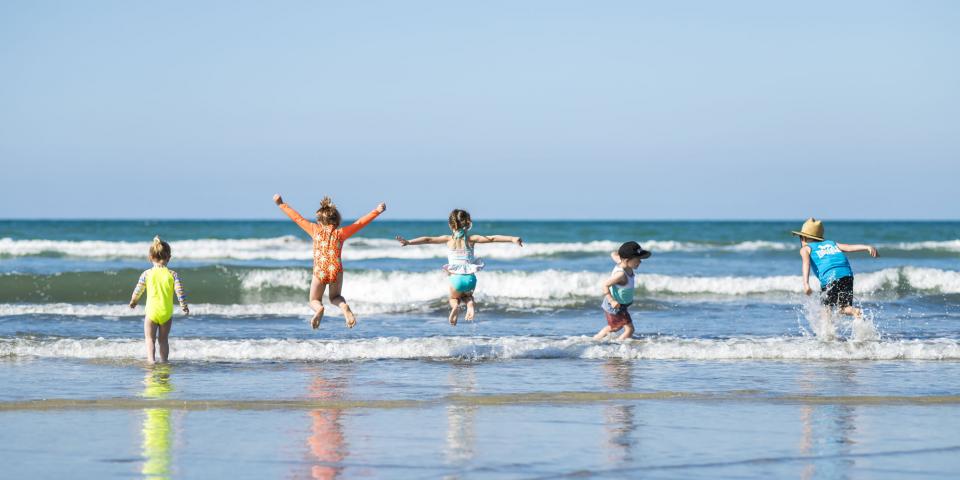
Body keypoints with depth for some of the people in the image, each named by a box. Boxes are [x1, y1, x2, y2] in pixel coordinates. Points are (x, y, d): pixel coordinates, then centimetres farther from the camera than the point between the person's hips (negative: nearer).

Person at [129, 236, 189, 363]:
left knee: (150, 338, 5)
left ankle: (151, 359, -15)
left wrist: (133, 301, 26)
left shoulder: (146, 274, -4)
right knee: (163, 339, 15)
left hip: (151, 311, -1)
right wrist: (184, 306, 8)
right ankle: (164, 360, 12)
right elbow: (179, 291, -7)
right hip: (167, 313, 1)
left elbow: (138, 290, 6)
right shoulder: (172, 275, -4)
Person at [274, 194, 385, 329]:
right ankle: (344, 306, -10)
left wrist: (281, 204, 25)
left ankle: (319, 308, -23)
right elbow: (360, 223, 11)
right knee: (335, 297, 25)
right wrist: (376, 211, 15)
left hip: (319, 271, -1)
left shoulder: (315, 230, 9)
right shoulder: (341, 233, 9)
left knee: (314, 301, 15)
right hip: (336, 270, 1)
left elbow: (297, 217, 16)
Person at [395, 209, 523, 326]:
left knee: (454, 298, 27)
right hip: (470, 278, 1)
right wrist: (512, 239, -4)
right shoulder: (471, 239, 3)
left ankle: (455, 306, -10)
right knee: (467, 295, 33)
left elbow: (428, 239, -2)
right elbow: (492, 238, -4)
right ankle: (470, 304, -4)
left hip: (456, 277, -1)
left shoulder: (449, 239, 2)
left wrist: (408, 242, 0)